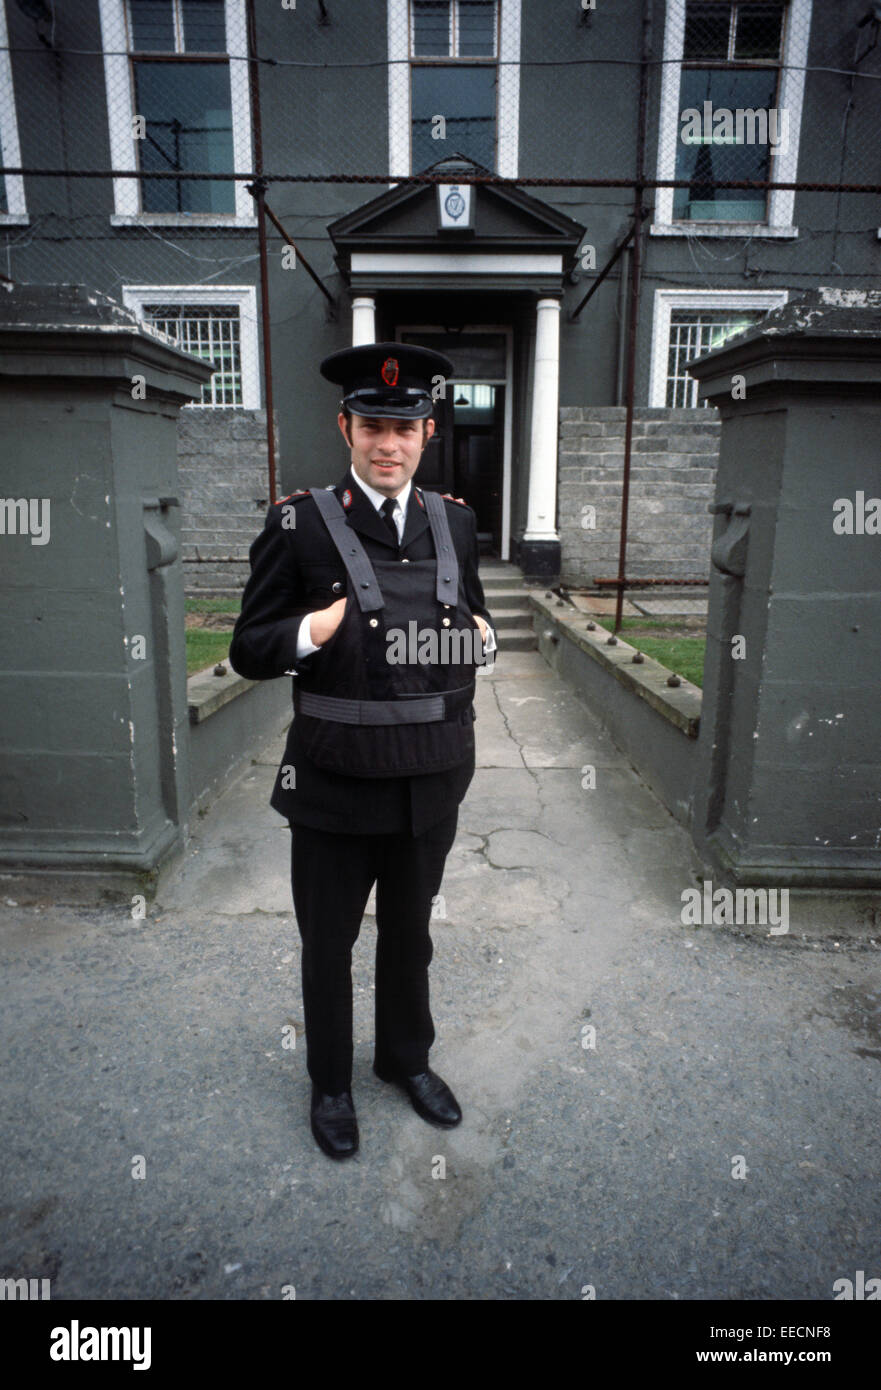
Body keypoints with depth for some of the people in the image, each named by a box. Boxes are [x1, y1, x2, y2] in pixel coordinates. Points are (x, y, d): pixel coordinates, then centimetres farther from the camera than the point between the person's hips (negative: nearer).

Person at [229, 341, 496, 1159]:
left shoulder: (455, 521, 4)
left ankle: (406, 1058, 48)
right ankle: (330, 1083, 41)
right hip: (336, 783, -3)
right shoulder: (298, 523, -8)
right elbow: (248, 651, -7)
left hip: (432, 779, 4)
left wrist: (480, 637, -5)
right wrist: (307, 633, -26)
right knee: (328, 942, 15)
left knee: (410, 931, 23)